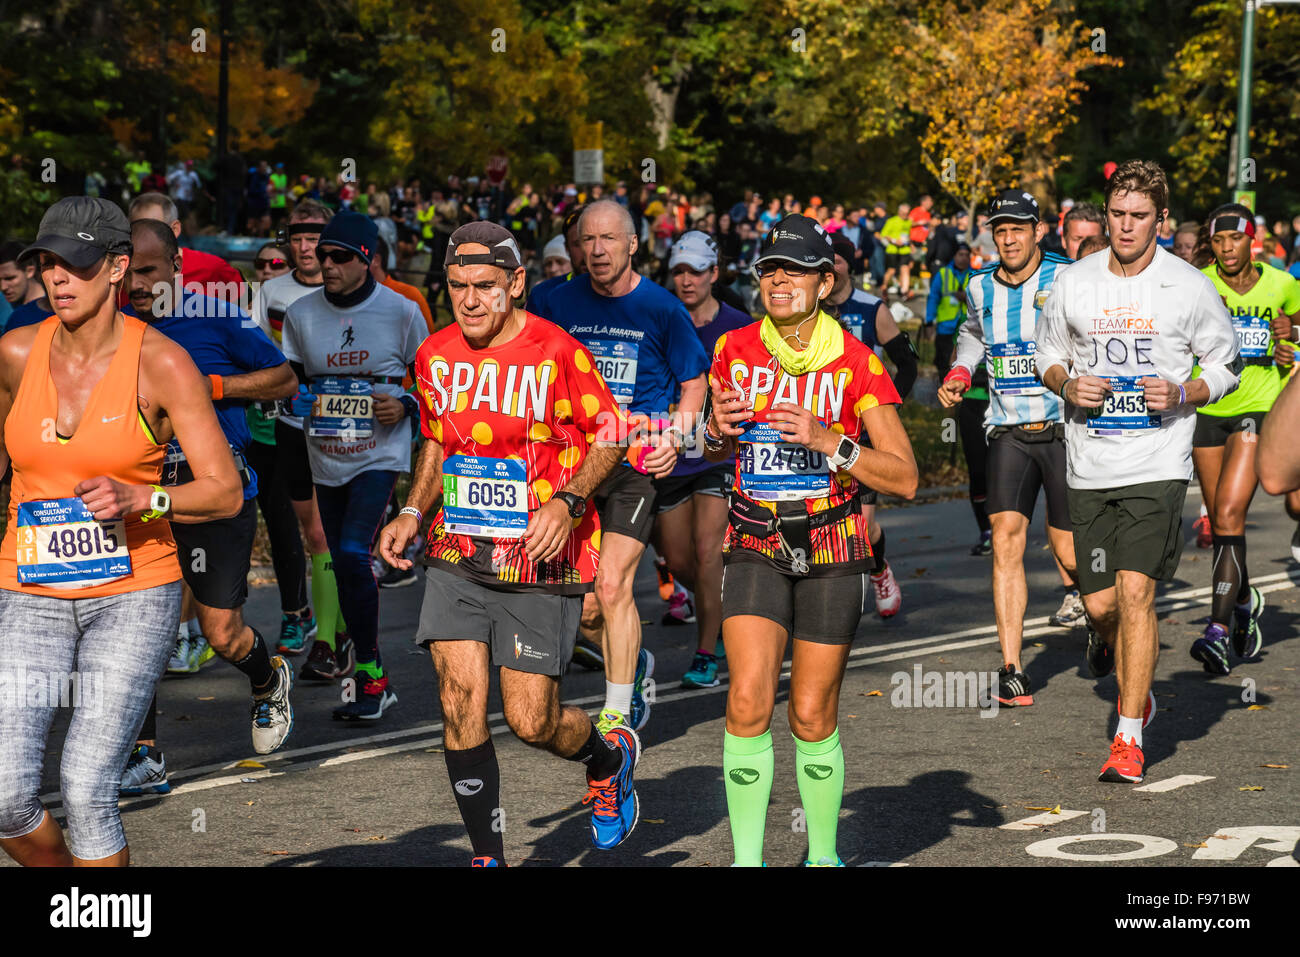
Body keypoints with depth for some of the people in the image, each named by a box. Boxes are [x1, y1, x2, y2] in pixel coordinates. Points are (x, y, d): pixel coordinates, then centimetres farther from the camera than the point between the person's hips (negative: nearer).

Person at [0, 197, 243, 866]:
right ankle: (61, 876, 20)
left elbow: (225, 492, -8)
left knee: (86, 788, -13)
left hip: (133, 592, -3)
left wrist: (140, 499, -24)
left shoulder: (160, 362, -8)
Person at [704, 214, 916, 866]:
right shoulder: (734, 351, 1)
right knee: (748, 702, -14)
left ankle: (824, 855, 22)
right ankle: (746, 859, -5)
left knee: (812, 717, 3)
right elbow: (715, 450, 17)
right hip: (755, 548, 2)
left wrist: (827, 441, -22)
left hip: (832, 550, -2)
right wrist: (719, 431, -7)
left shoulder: (856, 363, -7)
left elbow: (904, 477, -10)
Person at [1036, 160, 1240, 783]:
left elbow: (1226, 365, 7)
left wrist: (1182, 394, -12)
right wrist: (1068, 385, -4)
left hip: (1158, 467, -3)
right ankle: (1108, 640, 42)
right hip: (1089, 466, 3)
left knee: (1135, 592, -14)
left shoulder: (1190, 287, -3)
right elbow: (1048, 352, 17)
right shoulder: (1073, 283, 4)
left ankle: (1129, 738, -8)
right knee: (1100, 603, 4)